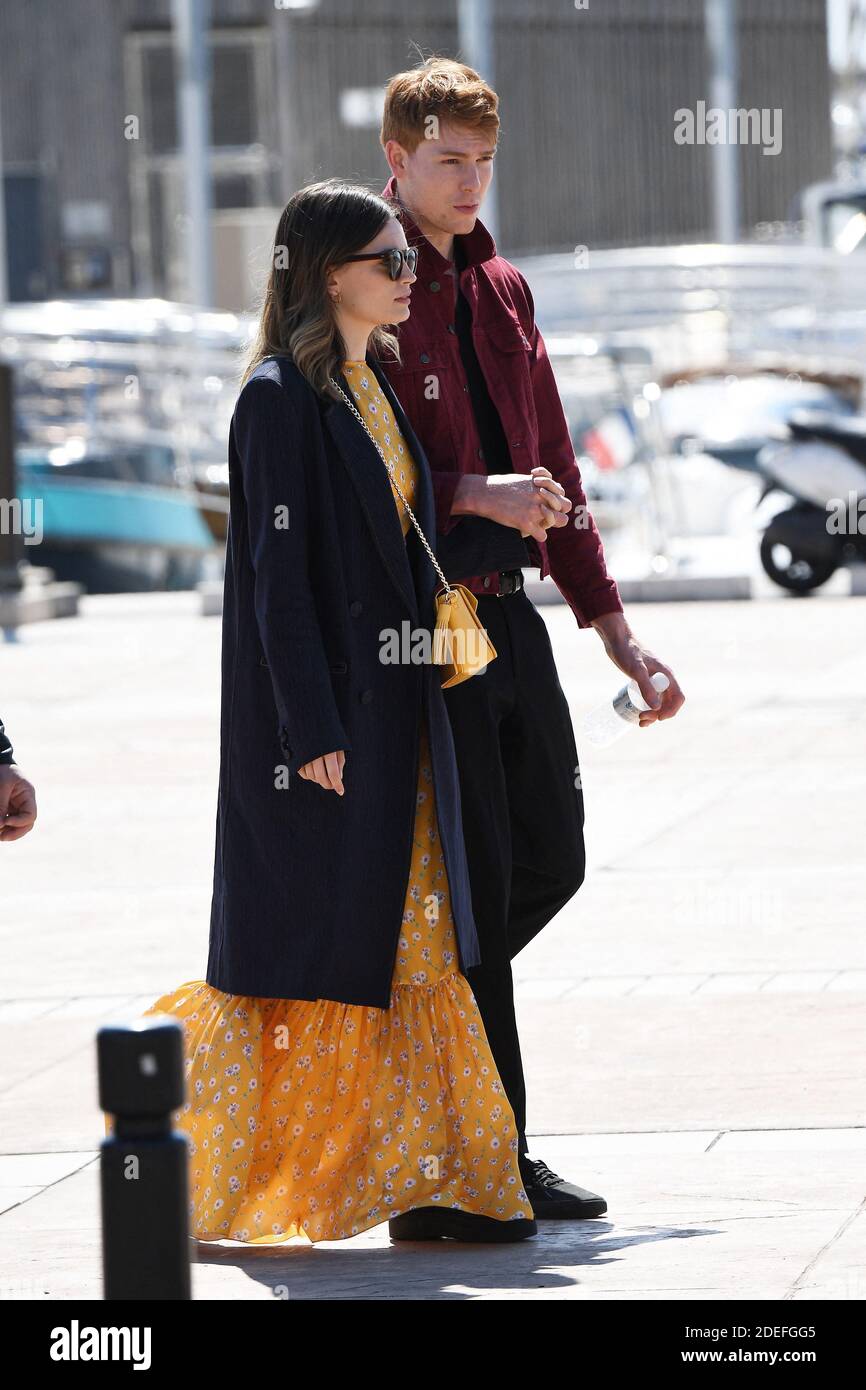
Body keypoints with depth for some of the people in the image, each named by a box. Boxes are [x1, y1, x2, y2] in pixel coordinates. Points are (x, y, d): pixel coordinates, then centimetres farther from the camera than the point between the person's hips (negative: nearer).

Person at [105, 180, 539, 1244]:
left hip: (393, 707, 9)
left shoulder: (377, 386, 14)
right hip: (321, 706, -8)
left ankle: (426, 1184, 9)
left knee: (413, 947, 7)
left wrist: (499, 521, 5)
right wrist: (315, 732, -20)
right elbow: (279, 571, -17)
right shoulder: (282, 396, -12)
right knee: (311, 944, -4)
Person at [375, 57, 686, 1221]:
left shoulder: (500, 289, 15)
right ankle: (492, 1160, 1)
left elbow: (551, 467, 19)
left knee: (551, 858, 7)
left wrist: (613, 626, 16)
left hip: (507, 608, 8)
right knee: (478, 882, -5)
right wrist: (471, 494, -22)